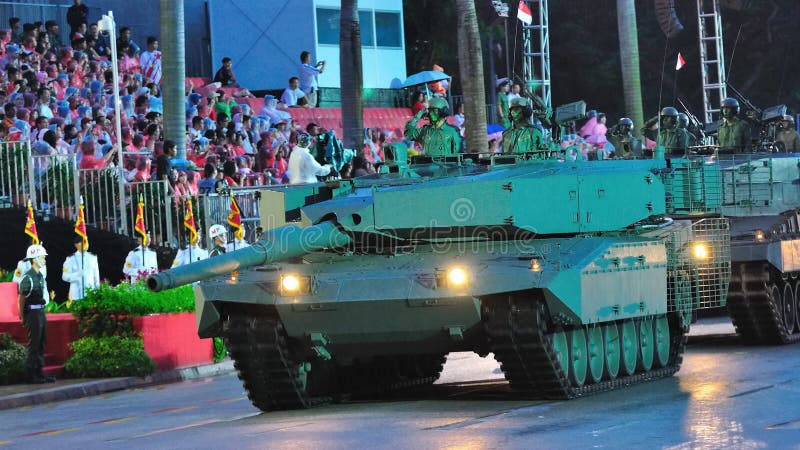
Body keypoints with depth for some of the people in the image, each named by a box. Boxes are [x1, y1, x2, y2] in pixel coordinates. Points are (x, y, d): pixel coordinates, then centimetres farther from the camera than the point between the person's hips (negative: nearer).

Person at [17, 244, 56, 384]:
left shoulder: (40, 276, 12)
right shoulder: (28, 277, -16)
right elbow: (21, 298, -13)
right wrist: (22, 317, -9)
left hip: (41, 311, 9)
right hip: (32, 313, -9)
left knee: (41, 344, 12)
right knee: (33, 345, -4)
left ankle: (39, 373, 19)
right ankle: (31, 375, 1)